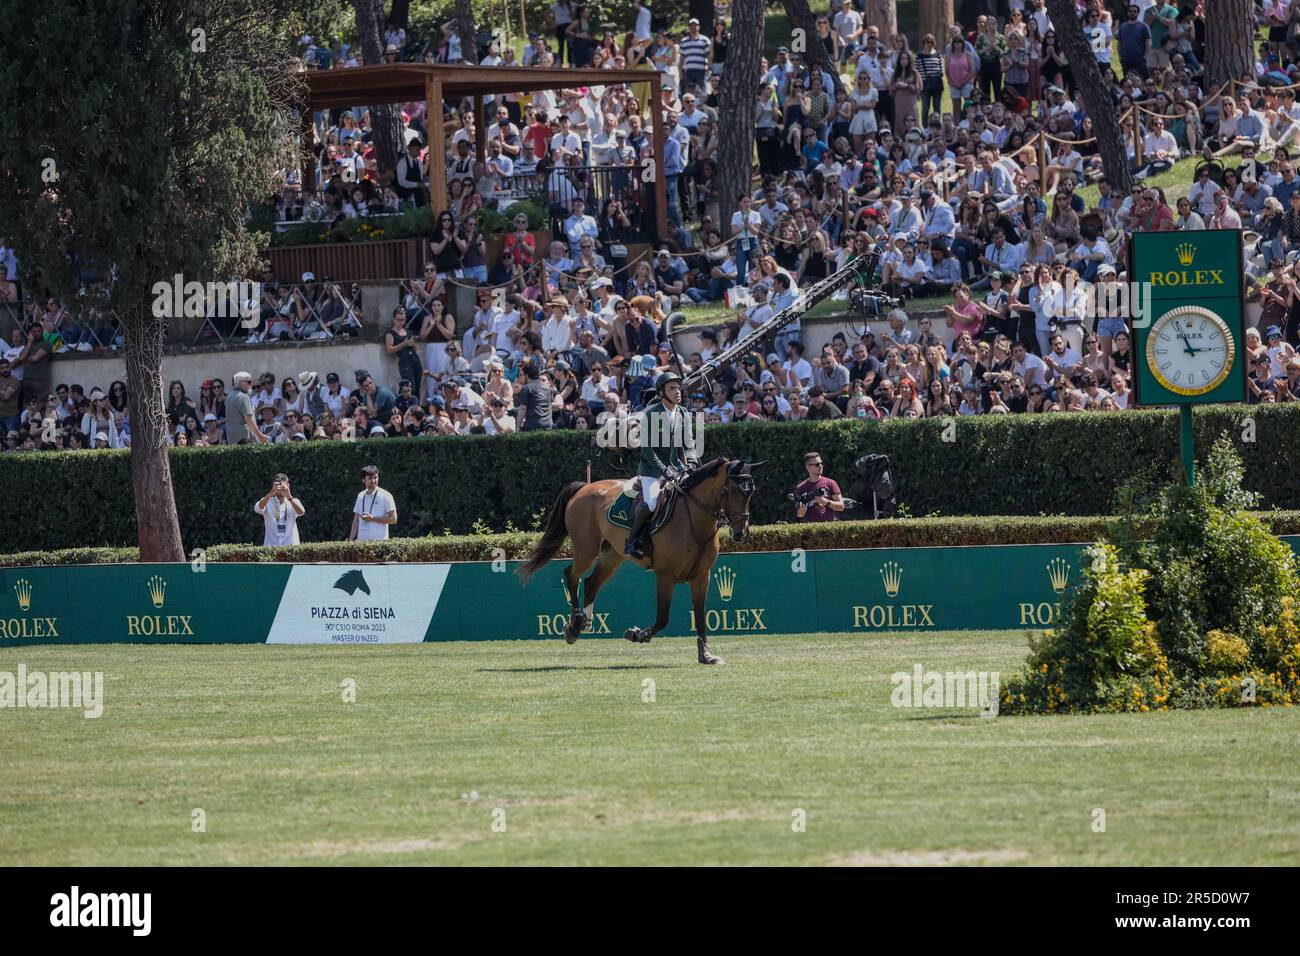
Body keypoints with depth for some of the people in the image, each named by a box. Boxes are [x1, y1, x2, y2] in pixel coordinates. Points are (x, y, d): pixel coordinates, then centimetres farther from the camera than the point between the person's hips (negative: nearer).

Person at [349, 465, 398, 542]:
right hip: (361, 540, 5)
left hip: (379, 541, -5)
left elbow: (393, 519, -5)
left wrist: (372, 519, -11)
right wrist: (351, 540, 12)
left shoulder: (385, 496, -1)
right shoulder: (360, 496, 16)